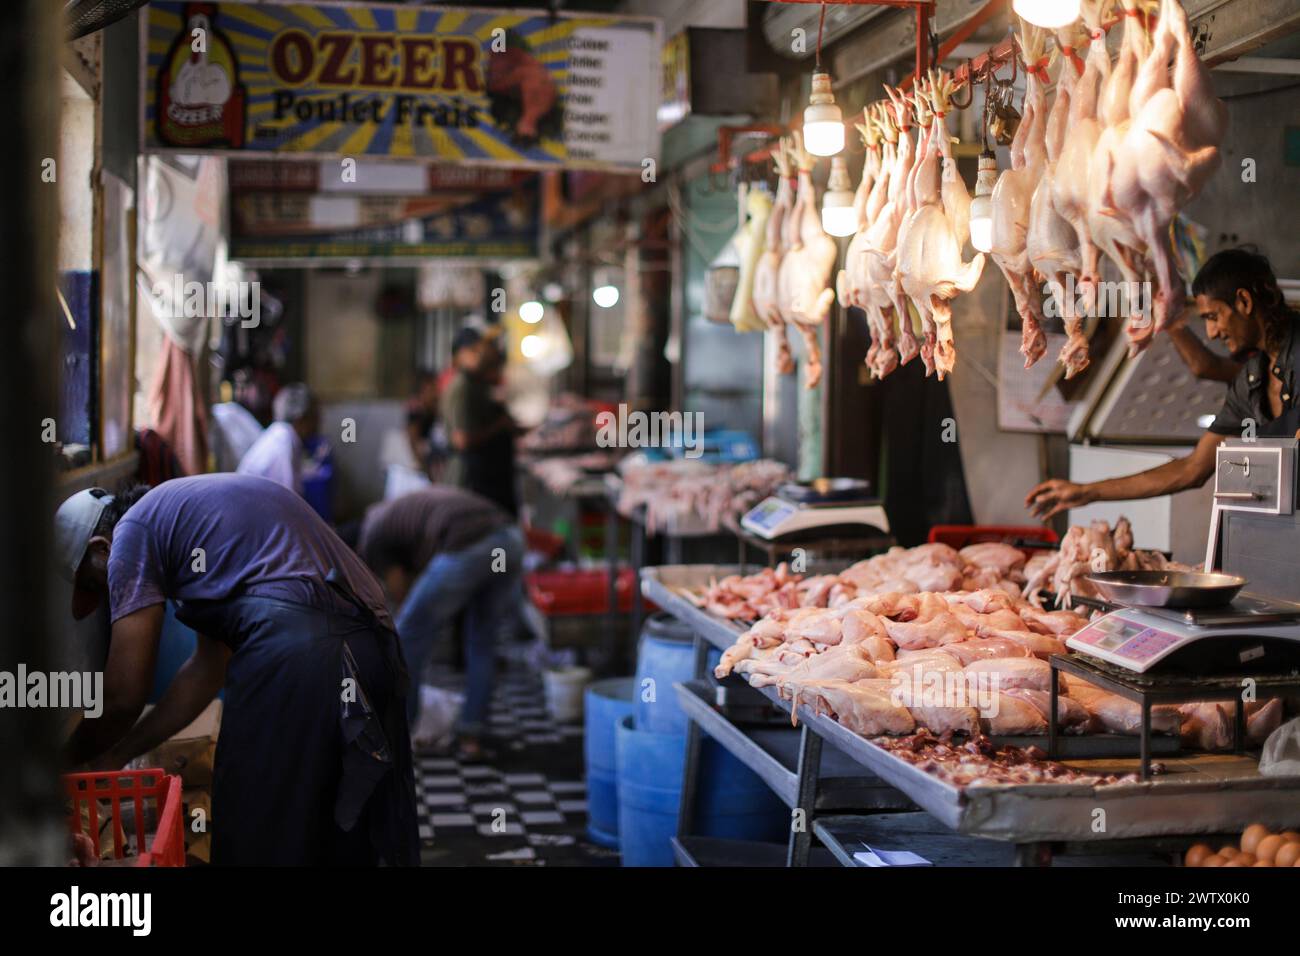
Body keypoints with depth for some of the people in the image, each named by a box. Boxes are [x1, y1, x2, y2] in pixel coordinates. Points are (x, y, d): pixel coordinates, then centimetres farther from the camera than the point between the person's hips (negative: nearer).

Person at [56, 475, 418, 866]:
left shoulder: (134, 531, 6)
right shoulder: (199, 505, 32)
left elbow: (123, 696, 5)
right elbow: (208, 666, 34)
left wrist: (71, 757, 24)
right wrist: (119, 753, 39)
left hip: (293, 651, -9)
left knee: (258, 843, 6)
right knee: (349, 841, 19)